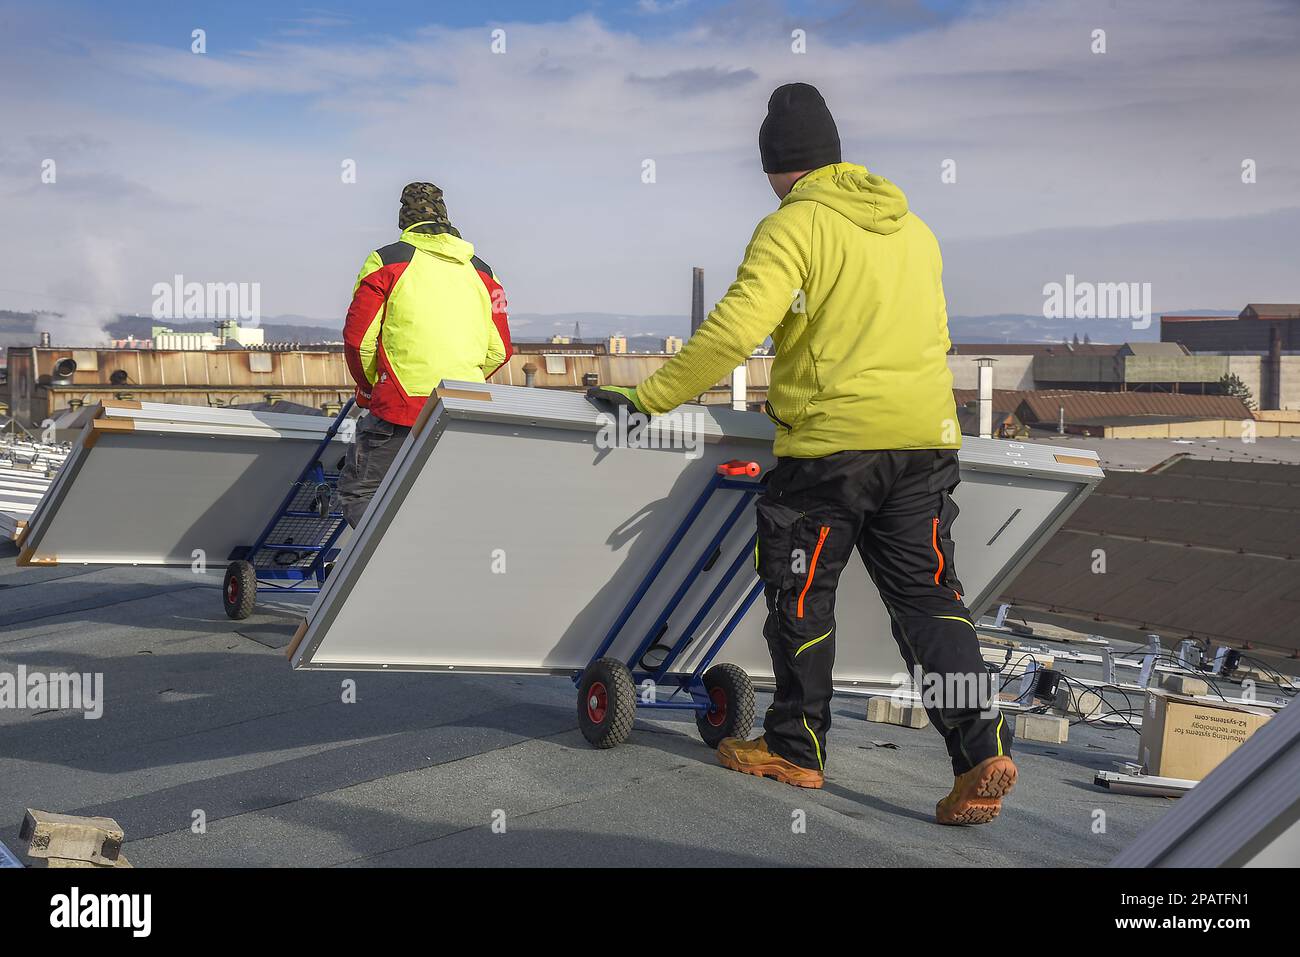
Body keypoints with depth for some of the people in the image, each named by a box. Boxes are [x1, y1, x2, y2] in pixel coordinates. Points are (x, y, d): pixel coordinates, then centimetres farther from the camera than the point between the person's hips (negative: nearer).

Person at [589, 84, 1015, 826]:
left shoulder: (793, 227, -7)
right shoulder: (913, 226, 16)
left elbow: (734, 331, -19)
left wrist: (649, 396, -12)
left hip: (830, 441, -6)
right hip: (925, 438, 6)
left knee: (801, 597, 10)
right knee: (927, 597, 8)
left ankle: (795, 749, 20)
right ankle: (983, 748, -5)